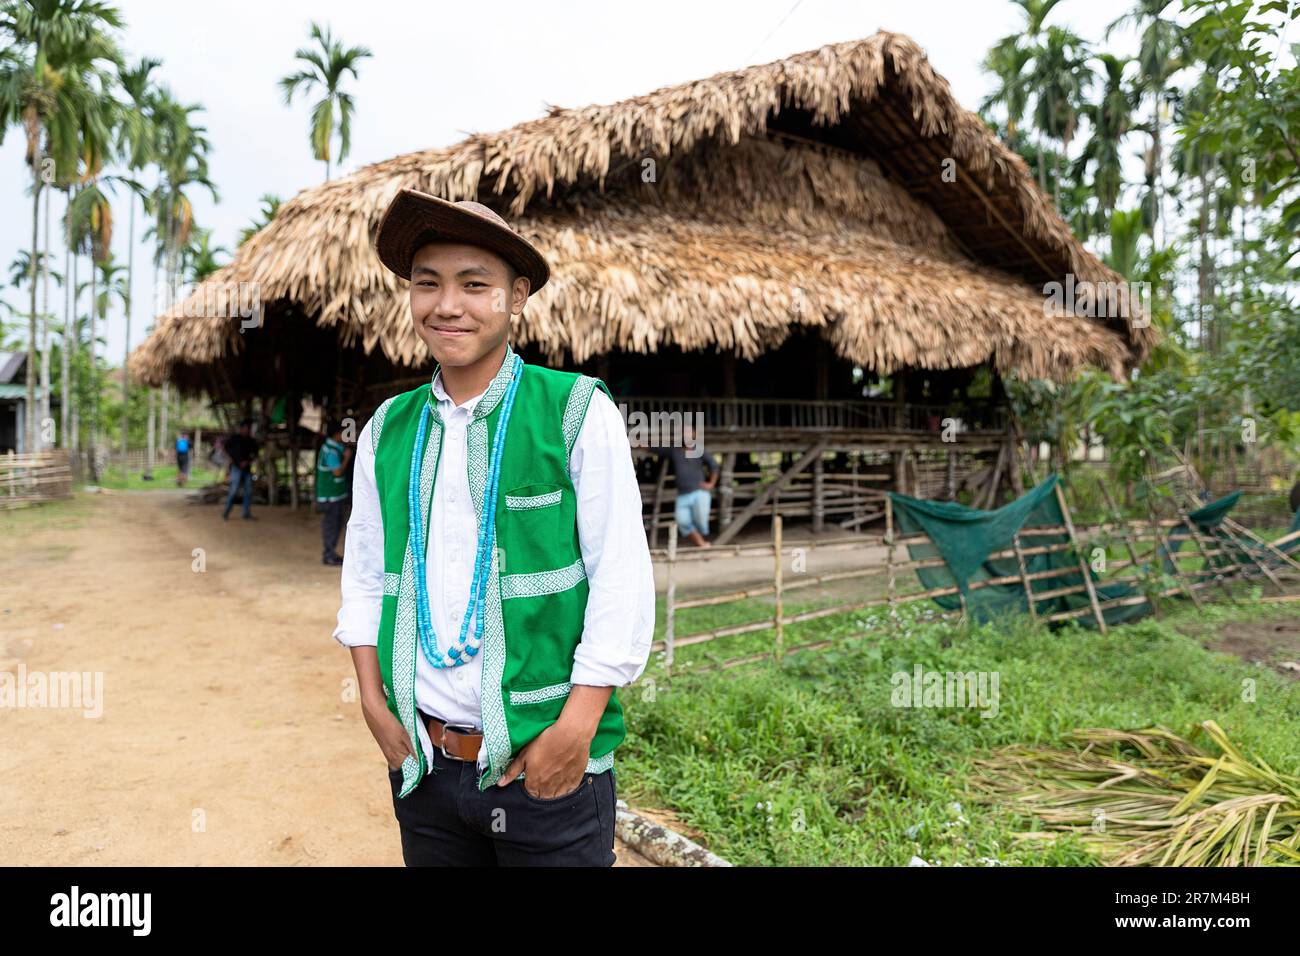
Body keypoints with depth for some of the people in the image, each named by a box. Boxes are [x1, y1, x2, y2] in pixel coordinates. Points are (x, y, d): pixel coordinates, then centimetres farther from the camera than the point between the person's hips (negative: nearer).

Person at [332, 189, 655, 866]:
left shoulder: (578, 412, -8)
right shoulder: (387, 429, 5)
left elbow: (621, 580, -10)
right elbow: (363, 574, 12)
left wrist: (577, 727, -13)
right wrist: (373, 701, 4)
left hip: (545, 766, -3)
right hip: (421, 765, 4)